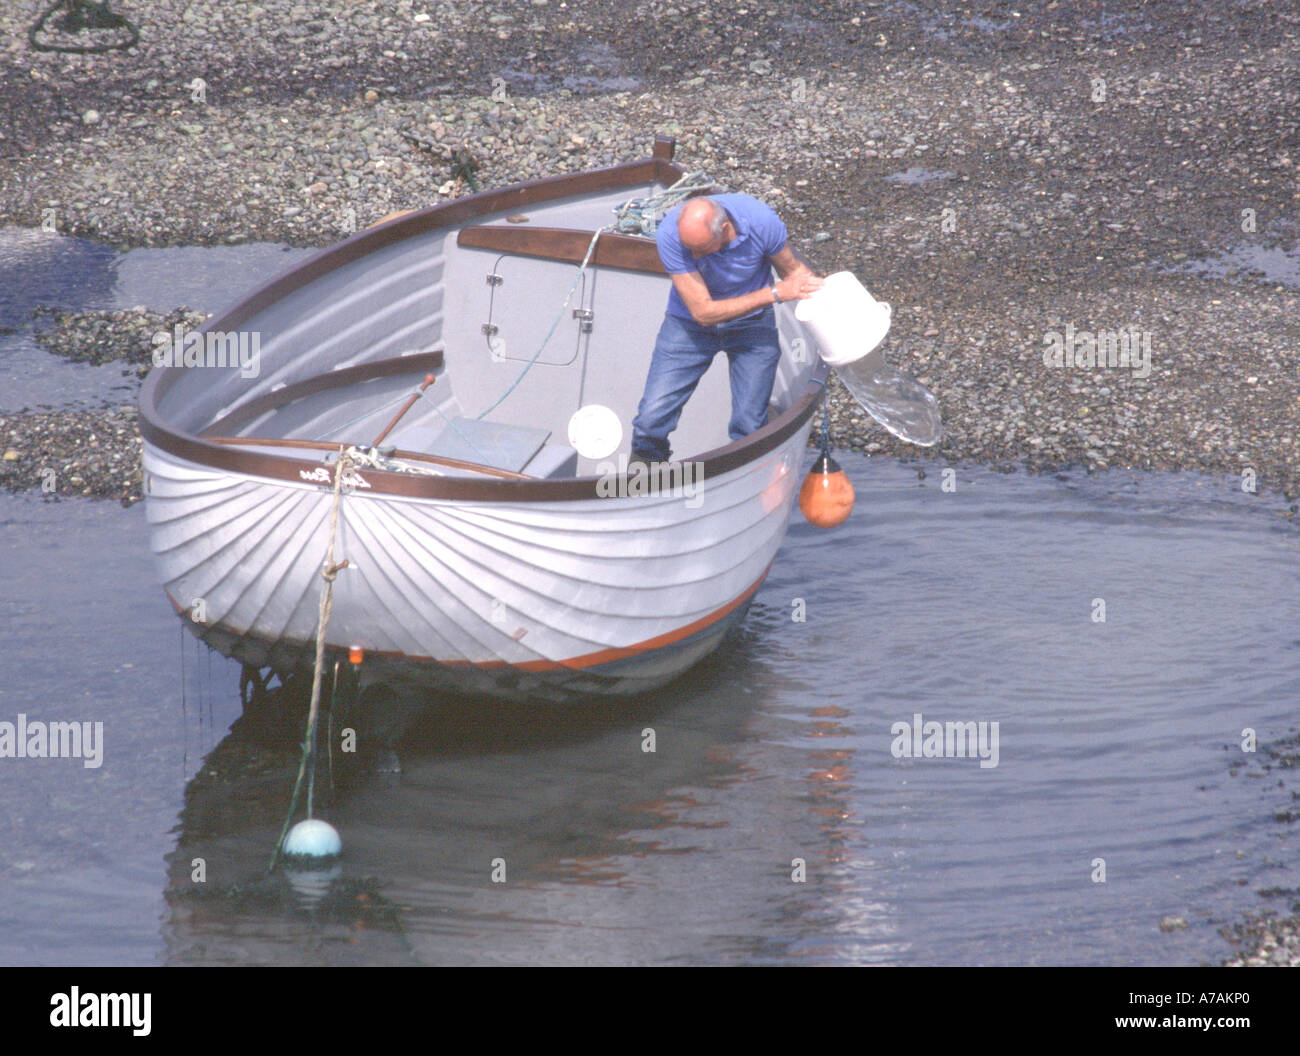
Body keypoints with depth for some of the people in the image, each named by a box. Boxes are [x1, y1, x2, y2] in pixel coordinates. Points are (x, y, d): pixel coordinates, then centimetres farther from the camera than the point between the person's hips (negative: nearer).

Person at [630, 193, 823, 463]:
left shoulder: (761, 221, -26)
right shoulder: (670, 235, -29)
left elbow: (794, 270, -2)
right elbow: (703, 312, -27)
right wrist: (774, 293, -31)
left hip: (752, 324, 1)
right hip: (690, 323, -1)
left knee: (749, 428, -9)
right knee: (651, 421, -10)